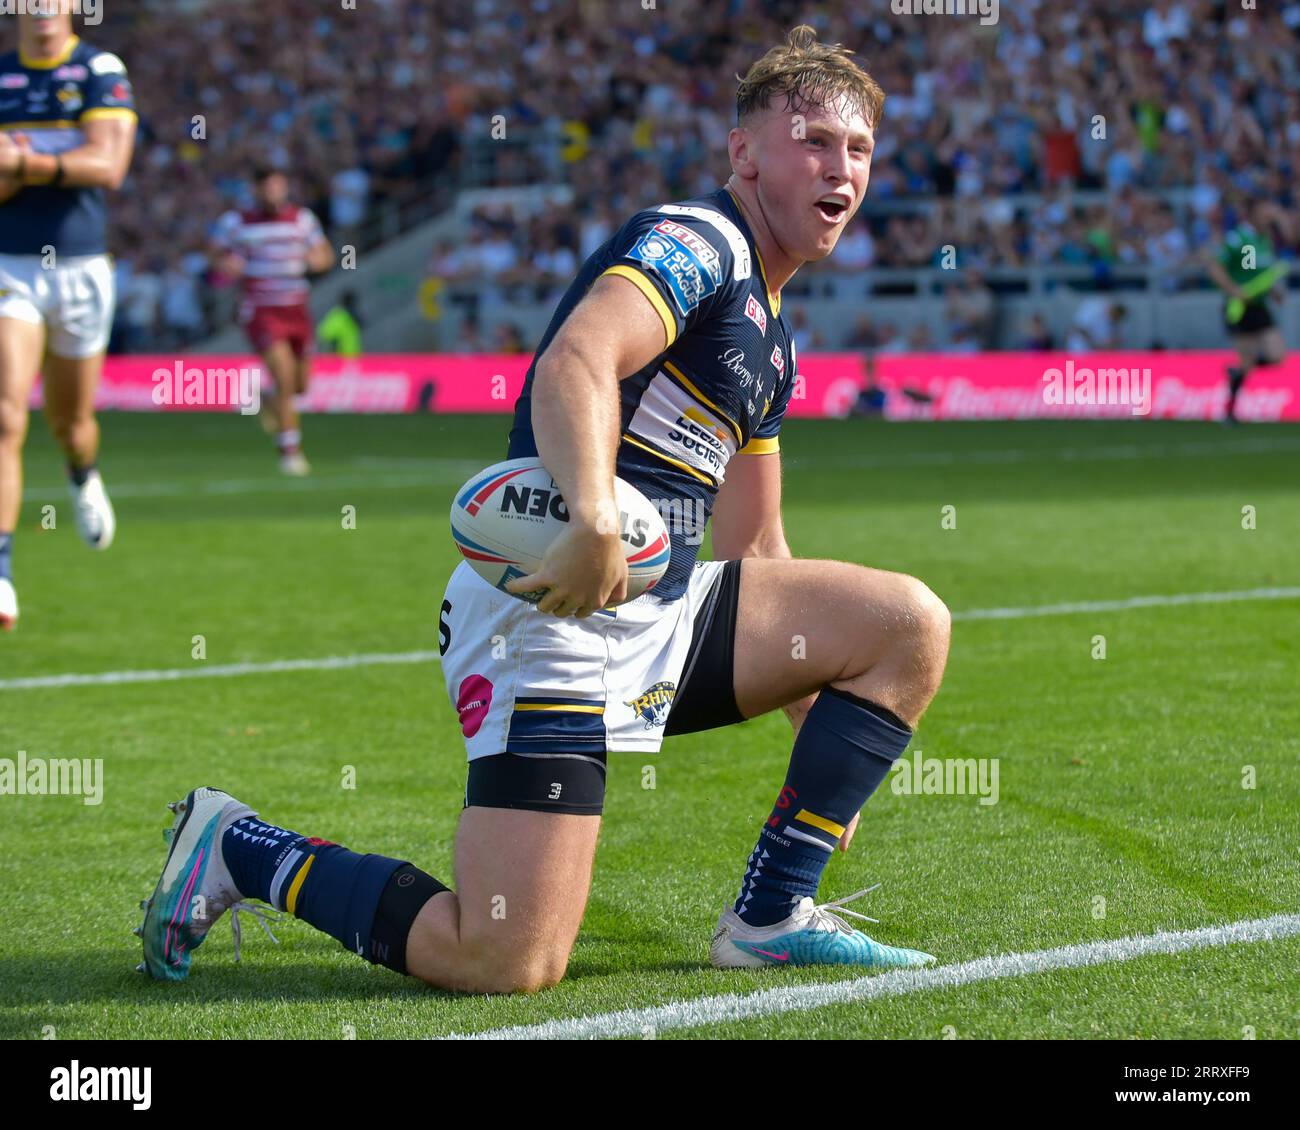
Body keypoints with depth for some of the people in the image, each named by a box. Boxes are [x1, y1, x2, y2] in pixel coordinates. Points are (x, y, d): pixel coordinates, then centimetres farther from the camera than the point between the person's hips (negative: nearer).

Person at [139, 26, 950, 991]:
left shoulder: (772, 339, 21)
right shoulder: (697, 242, -9)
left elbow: (755, 550, 29)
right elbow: (573, 363, -30)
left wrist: (827, 721, 29)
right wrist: (598, 519, -47)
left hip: (662, 611, 10)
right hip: (557, 608, -10)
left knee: (909, 624, 2)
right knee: (508, 964, -19)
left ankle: (770, 917, 5)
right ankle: (239, 849, 4)